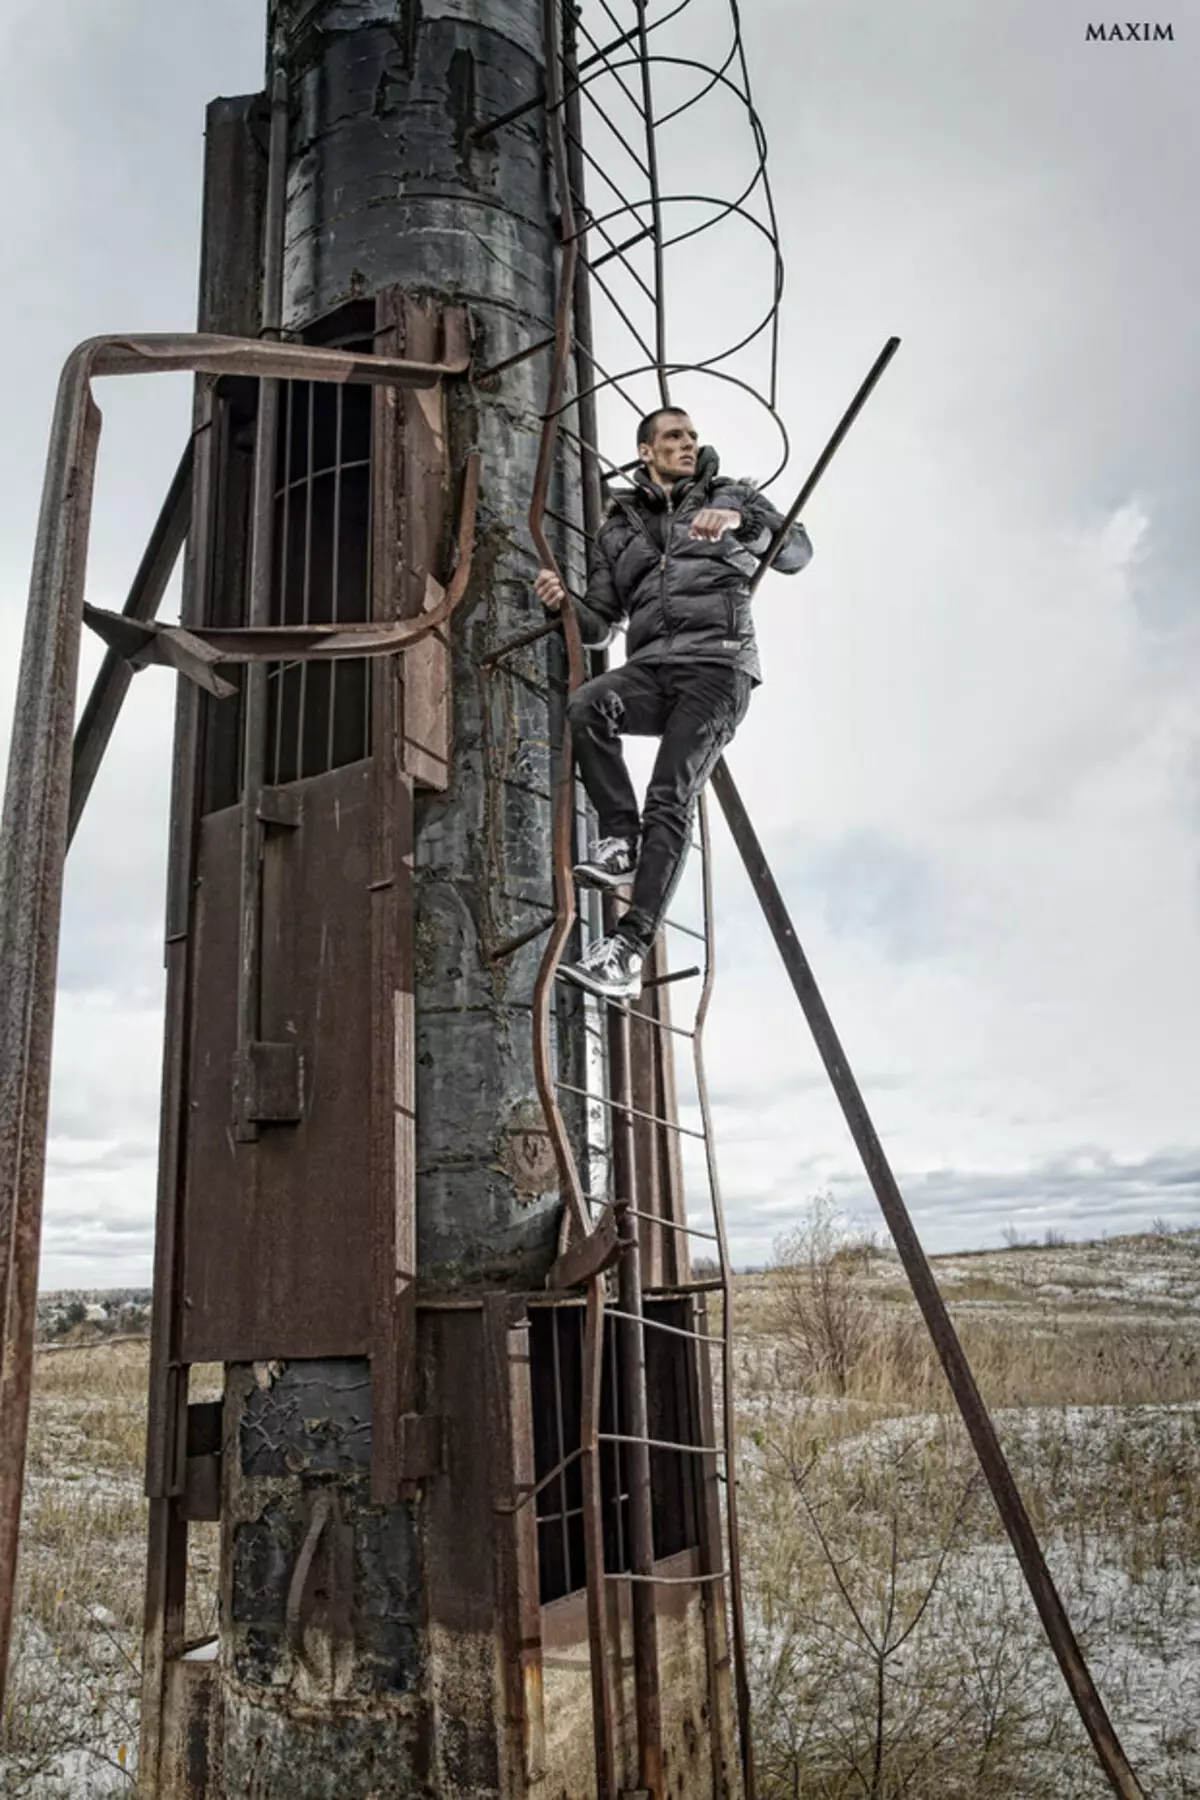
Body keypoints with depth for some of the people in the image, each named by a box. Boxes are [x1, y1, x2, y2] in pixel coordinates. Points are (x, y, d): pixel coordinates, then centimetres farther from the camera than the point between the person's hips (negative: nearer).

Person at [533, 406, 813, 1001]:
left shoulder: (731, 495, 19)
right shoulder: (620, 527, 25)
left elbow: (797, 551, 2)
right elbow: (599, 624, 21)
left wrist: (740, 520, -17)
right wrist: (563, 604, -2)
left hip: (716, 666, -3)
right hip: (650, 667, 3)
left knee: (669, 800, -19)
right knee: (585, 704, -32)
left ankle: (629, 951, -25)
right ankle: (621, 838, -18)